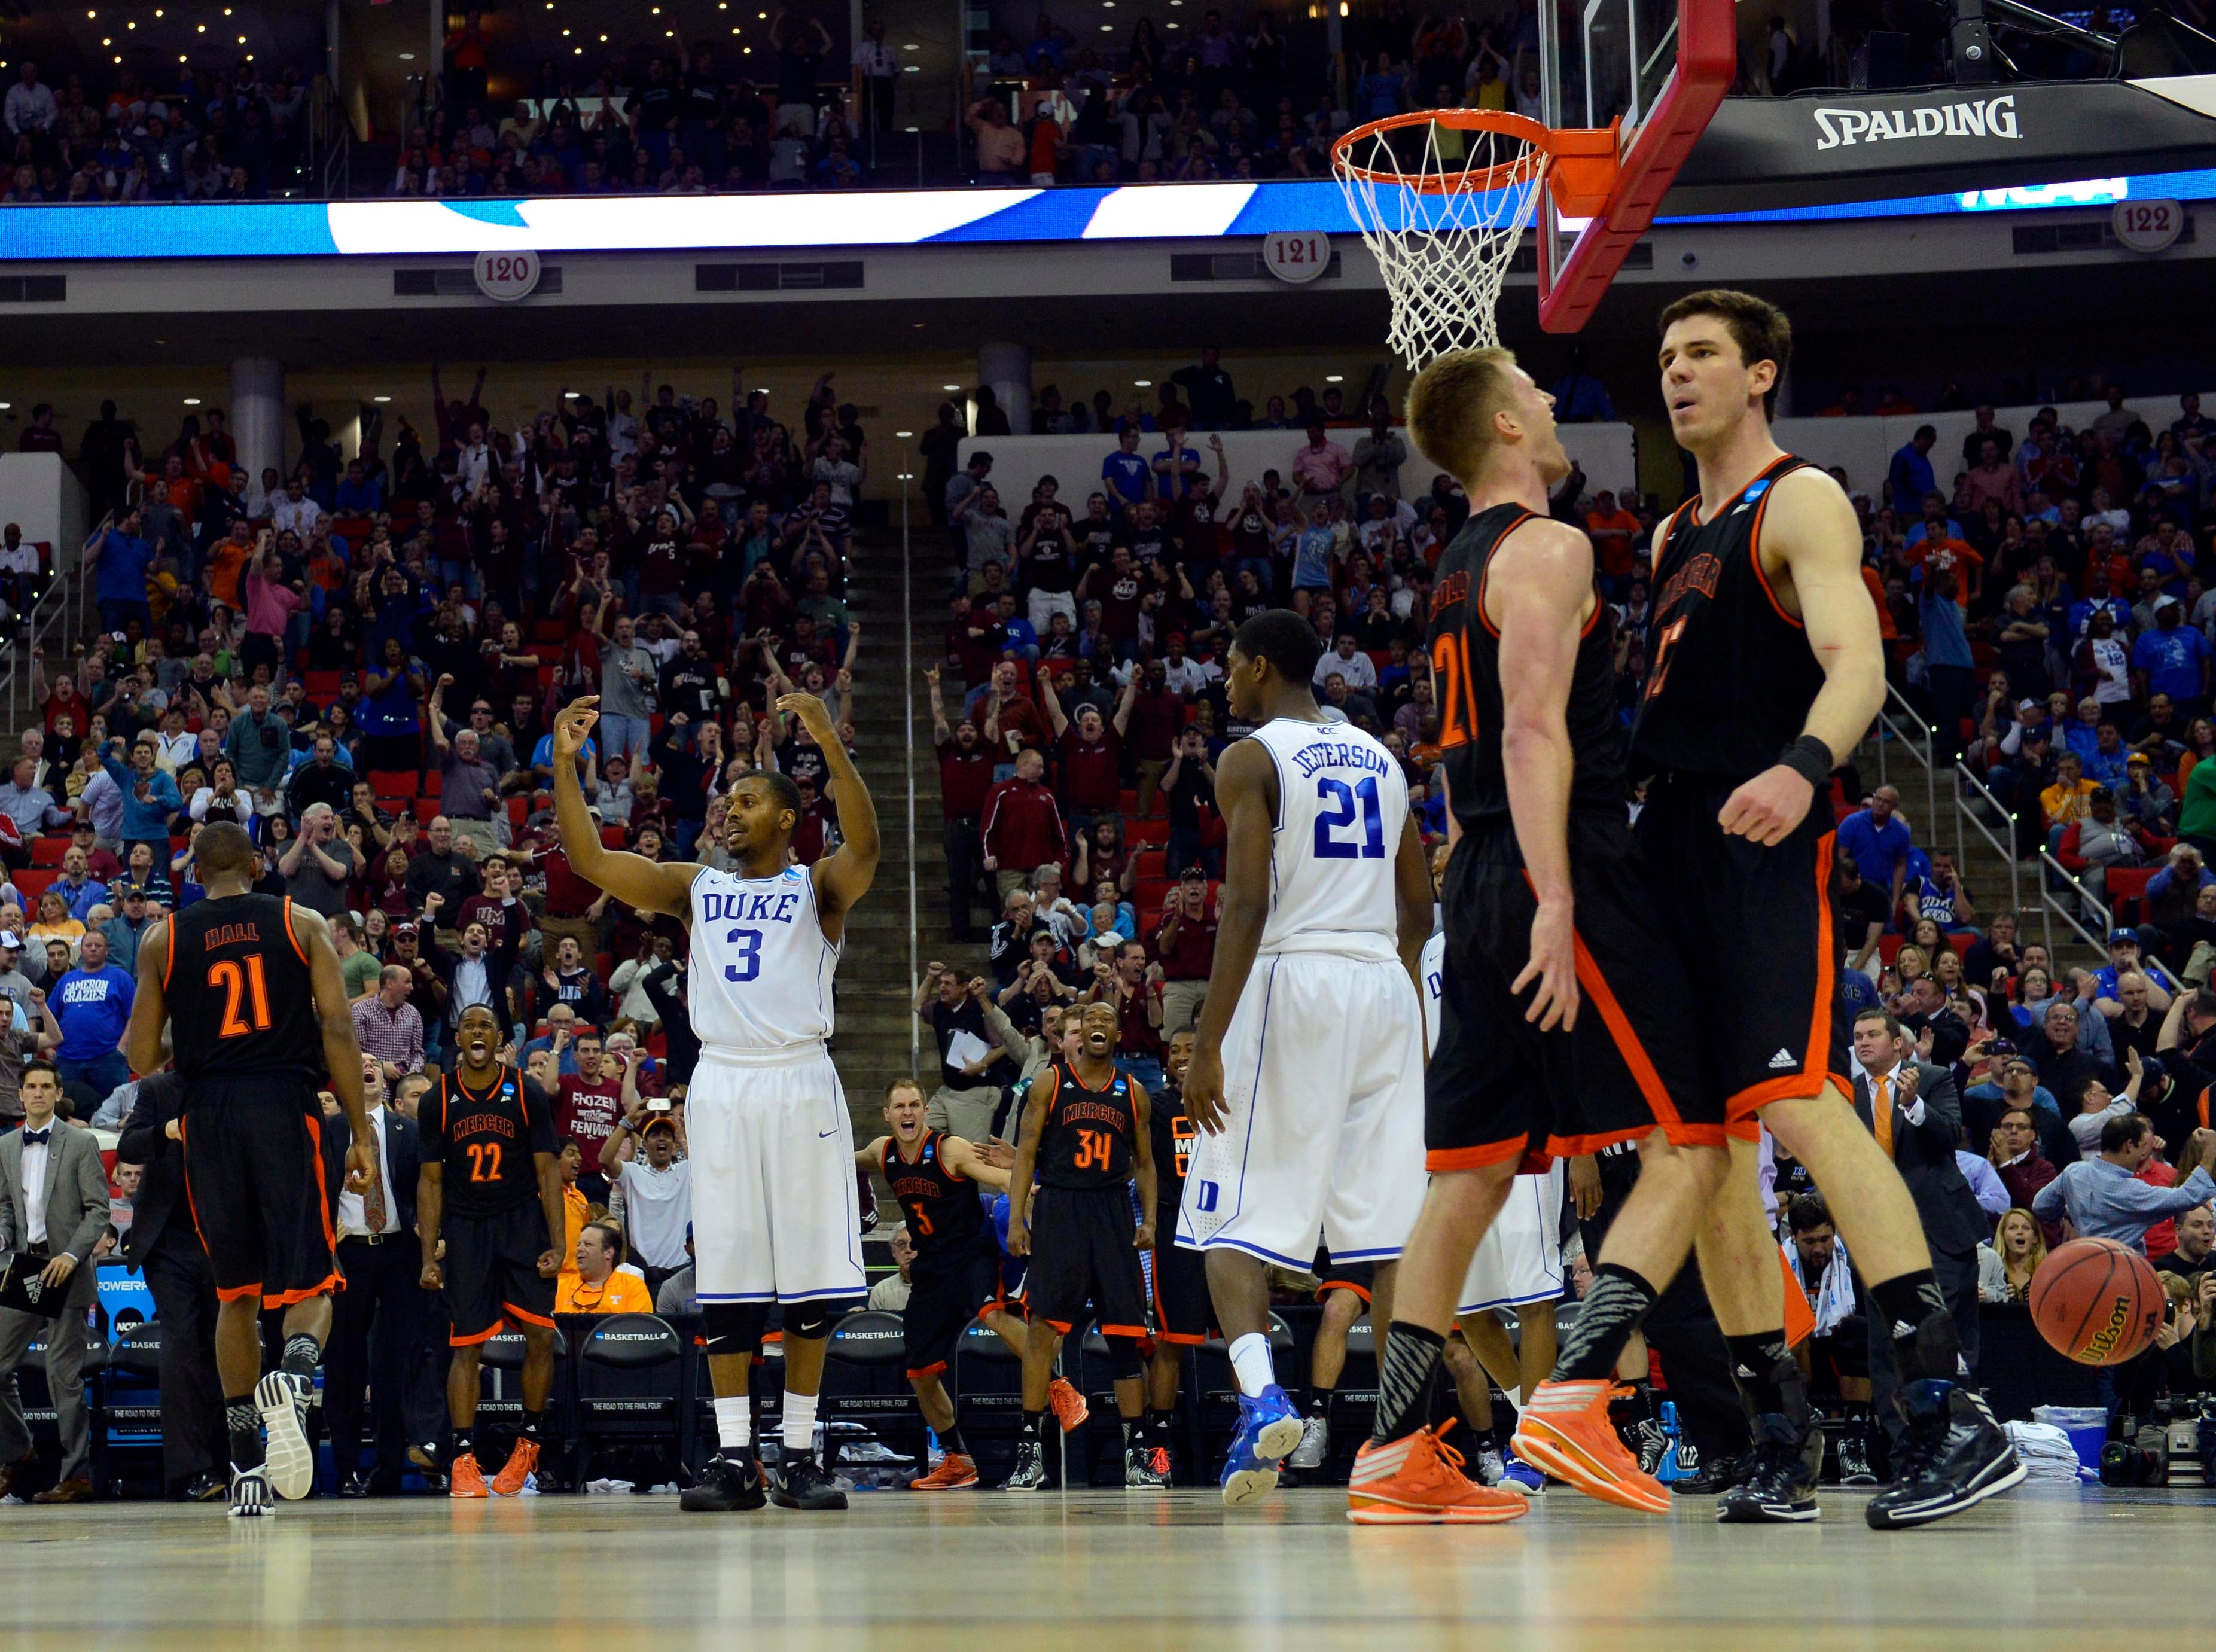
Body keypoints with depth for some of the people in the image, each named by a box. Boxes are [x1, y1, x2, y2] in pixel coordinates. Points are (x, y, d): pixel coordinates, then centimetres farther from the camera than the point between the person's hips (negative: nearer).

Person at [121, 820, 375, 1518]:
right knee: (309, 1285, 1)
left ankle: (246, 1464, 13)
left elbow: (139, 1058, 7)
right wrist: (361, 1133, 0)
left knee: (237, 1293, 14)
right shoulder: (302, 924, 7)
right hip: (287, 1107, -1)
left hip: (208, 1116, 2)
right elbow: (338, 1031, -2)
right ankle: (294, 1376, -33)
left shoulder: (163, 939, 9)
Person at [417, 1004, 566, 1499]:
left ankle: (530, 1441, 8)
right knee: (467, 1345, -4)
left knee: (540, 1335, -9)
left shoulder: (526, 1096, -1)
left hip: (522, 1222, 0)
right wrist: (429, 1257, -1)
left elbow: (548, 1172, 0)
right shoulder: (438, 1101, 1)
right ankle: (462, 1459, -2)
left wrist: (557, 1245, -8)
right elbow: (431, 1181, 5)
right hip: (465, 1229, 0)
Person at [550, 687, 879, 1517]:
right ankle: (734, 1457, 1)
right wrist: (564, 763, -4)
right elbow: (590, 859, 7)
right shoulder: (696, 888, 16)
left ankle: (801, 1452, 5)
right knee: (726, 1279, 0)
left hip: (800, 1083, -3)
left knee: (809, 1276, -2)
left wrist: (832, 746, -30)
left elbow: (865, 846, -17)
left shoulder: (819, 887, 5)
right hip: (720, 1084, 3)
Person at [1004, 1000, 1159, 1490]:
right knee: (1043, 1324, -11)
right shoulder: (1050, 1083, 4)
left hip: (1113, 1212, 3)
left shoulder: (1133, 1092, 12)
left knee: (1125, 1333, 2)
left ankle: (1135, 1453, 7)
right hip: (1058, 1209, -3)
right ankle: (1030, 1451, -10)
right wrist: (1016, 1219, -8)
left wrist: (1149, 1220, 3)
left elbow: (1144, 1163, 16)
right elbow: (1026, 1154, 1)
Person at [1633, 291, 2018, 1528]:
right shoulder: (1676, 537, 23)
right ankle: (1785, 1446, 10)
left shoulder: (1801, 502, -2)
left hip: (1764, 844, -9)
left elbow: (1857, 661, -18)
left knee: (1800, 1101, -23)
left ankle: (1954, 1411, -30)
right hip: (1676, 846, 9)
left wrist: (1805, 766, -37)